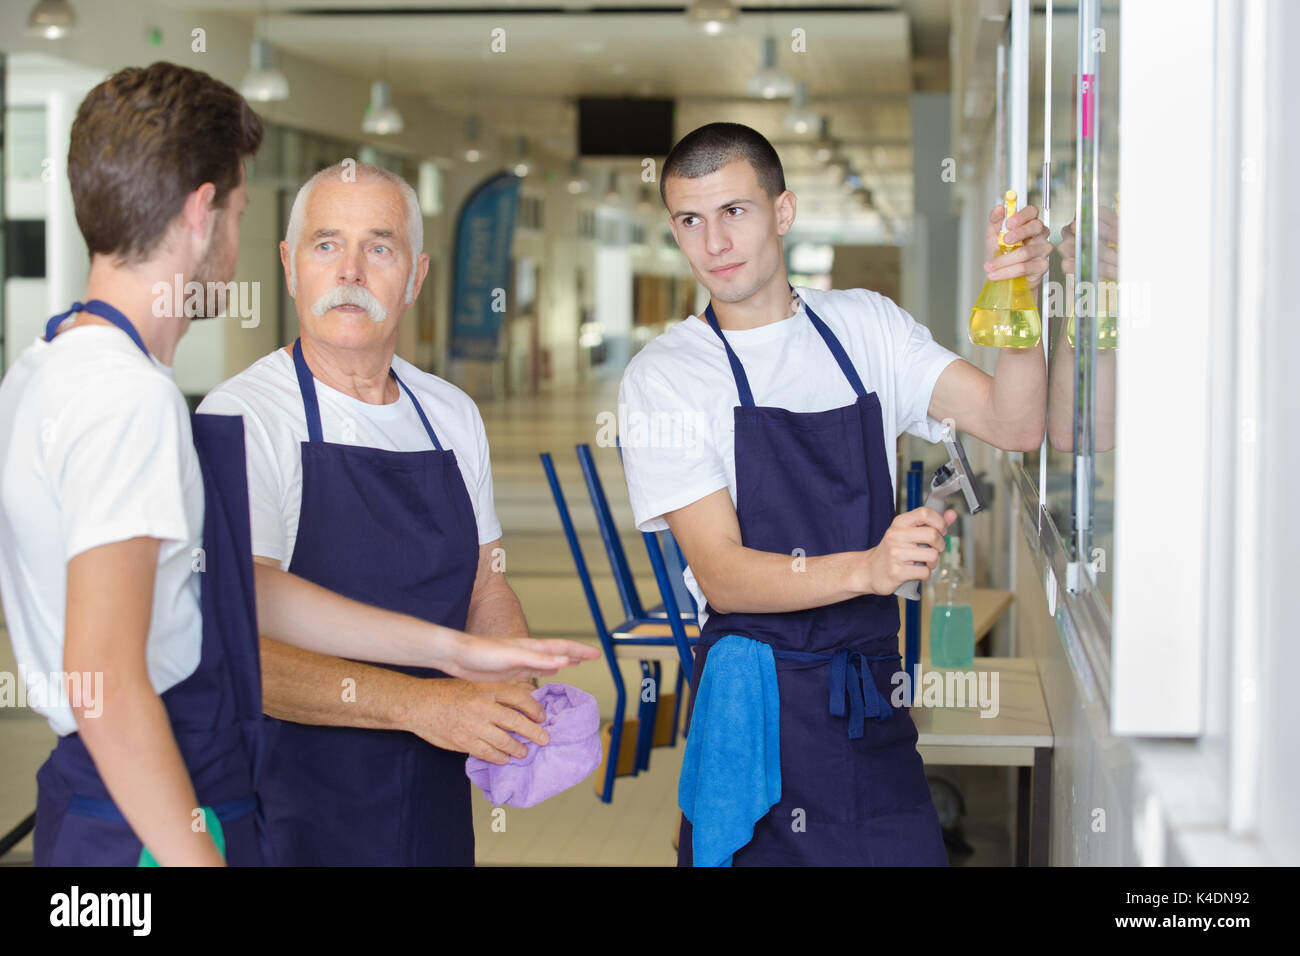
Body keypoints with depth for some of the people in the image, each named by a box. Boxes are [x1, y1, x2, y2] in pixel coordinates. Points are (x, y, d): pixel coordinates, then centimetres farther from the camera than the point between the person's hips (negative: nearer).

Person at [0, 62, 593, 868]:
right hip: (158, 826, -10)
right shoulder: (128, 393, -19)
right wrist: (201, 857, -23)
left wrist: (449, 650, 16)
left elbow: (237, 587, 14)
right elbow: (106, 679, -25)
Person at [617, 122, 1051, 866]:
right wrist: (867, 568, -29)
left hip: (873, 693, 3)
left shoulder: (865, 325, 8)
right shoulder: (664, 375, -5)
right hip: (760, 695, -3)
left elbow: (1013, 426, -3)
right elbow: (721, 573, -13)